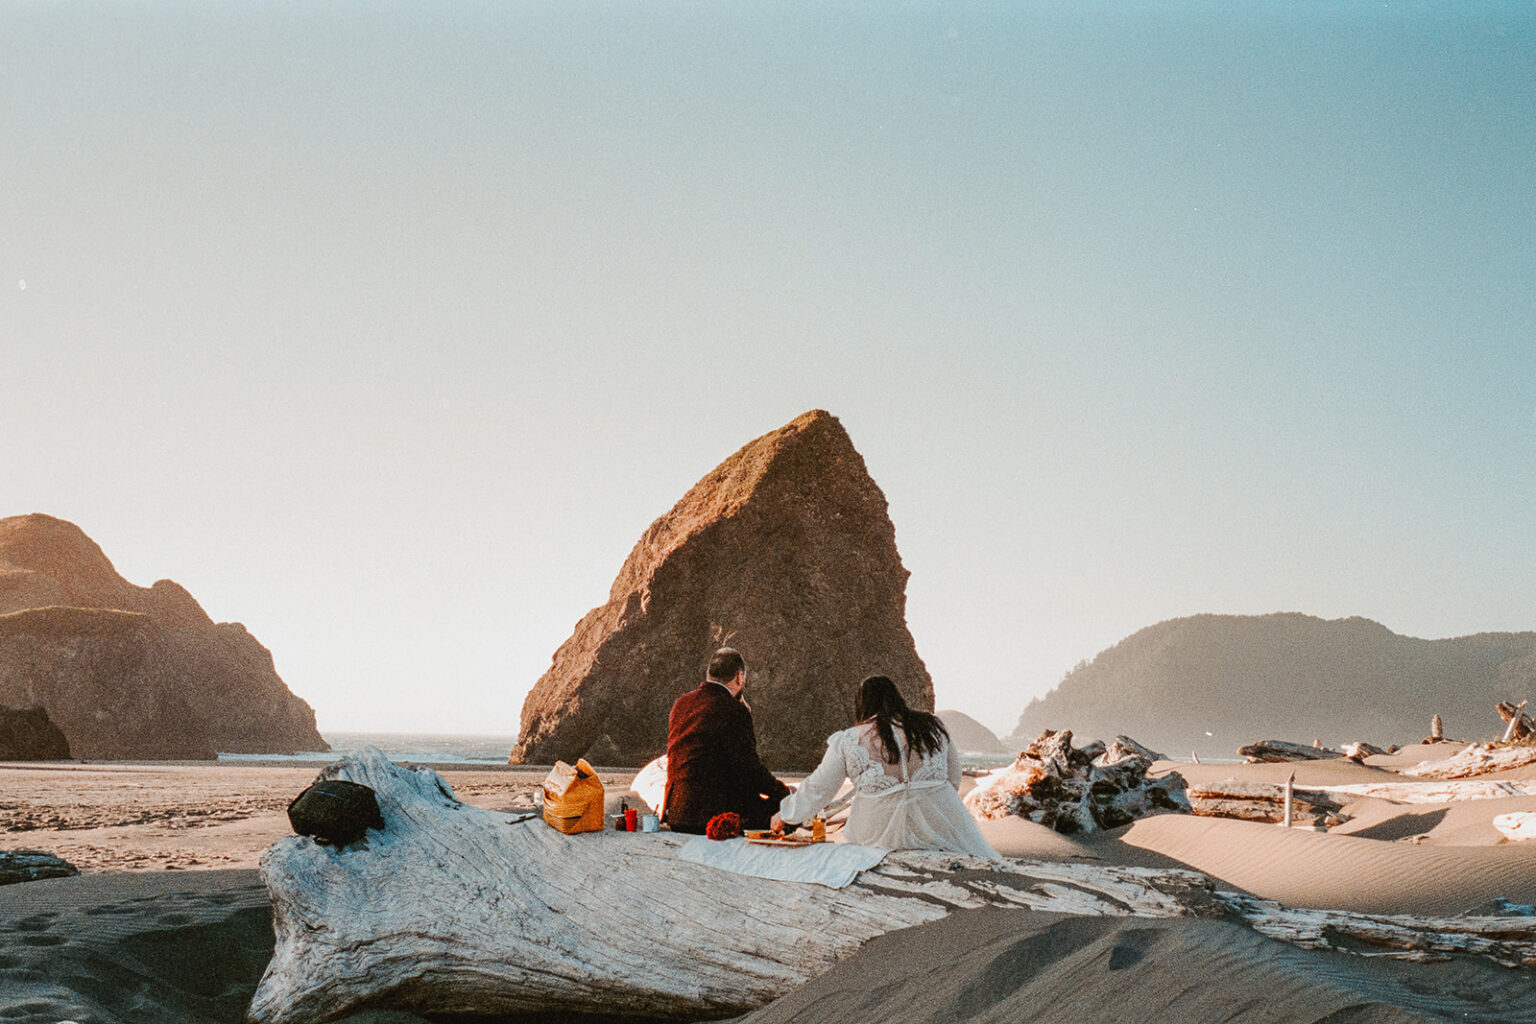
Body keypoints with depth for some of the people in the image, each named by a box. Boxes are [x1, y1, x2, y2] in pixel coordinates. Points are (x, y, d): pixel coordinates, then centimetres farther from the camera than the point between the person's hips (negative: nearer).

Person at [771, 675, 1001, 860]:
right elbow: (954, 777, 20)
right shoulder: (933, 726, 8)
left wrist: (786, 814, 23)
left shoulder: (848, 742, 1)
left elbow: (818, 789, 8)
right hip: (939, 827, 2)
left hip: (878, 834, -2)